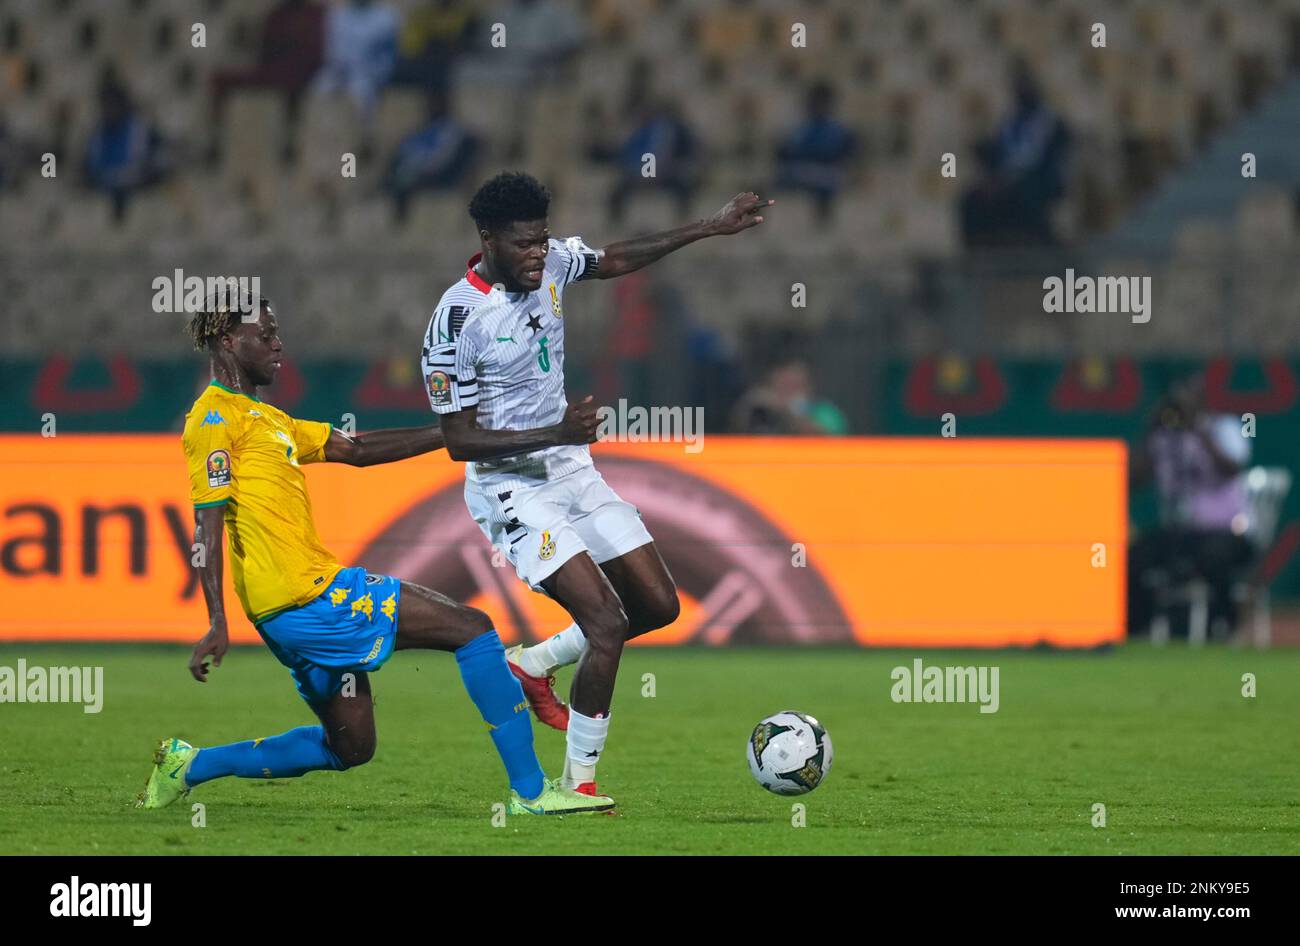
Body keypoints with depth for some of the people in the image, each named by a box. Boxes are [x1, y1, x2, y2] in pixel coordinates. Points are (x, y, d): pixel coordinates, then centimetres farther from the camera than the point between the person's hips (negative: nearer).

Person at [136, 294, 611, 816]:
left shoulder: (263, 417, 23)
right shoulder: (215, 417, -7)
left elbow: (356, 449, 25)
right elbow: (208, 521, -16)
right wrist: (218, 623, -25)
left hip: (315, 599, 10)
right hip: (306, 597, -10)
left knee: (349, 748, 16)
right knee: (471, 628, -7)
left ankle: (190, 766, 19)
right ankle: (531, 791, -7)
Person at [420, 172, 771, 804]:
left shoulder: (552, 264, -3)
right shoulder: (457, 319, -22)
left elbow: (617, 260, 19)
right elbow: (459, 441, -19)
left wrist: (711, 228, 19)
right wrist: (554, 434, -30)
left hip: (570, 469, 8)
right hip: (511, 486, -8)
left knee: (659, 607, 10)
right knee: (608, 624, -19)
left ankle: (532, 665, 29)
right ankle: (577, 785, -7)